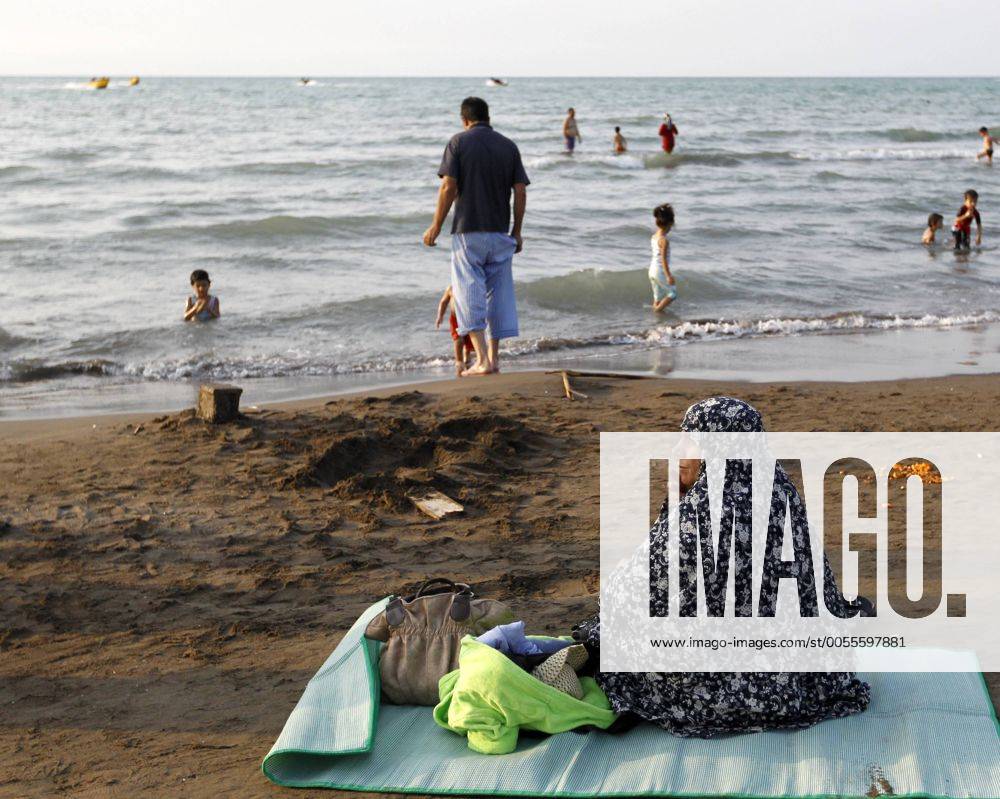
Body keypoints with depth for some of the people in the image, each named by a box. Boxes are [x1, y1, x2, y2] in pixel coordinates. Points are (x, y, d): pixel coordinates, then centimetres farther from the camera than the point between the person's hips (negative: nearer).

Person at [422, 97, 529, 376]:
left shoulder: (459, 142, -3)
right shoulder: (509, 146, 7)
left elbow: (448, 187, -10)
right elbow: (520, 191, 3)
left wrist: (436, 226, -3)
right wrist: (517, 232, 11)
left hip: (468, 230, -3)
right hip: (500, 232, 4)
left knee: (469, 290, -2)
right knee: (499, 290, 12)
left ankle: (482, 358, -13)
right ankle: (494, 356, 16)